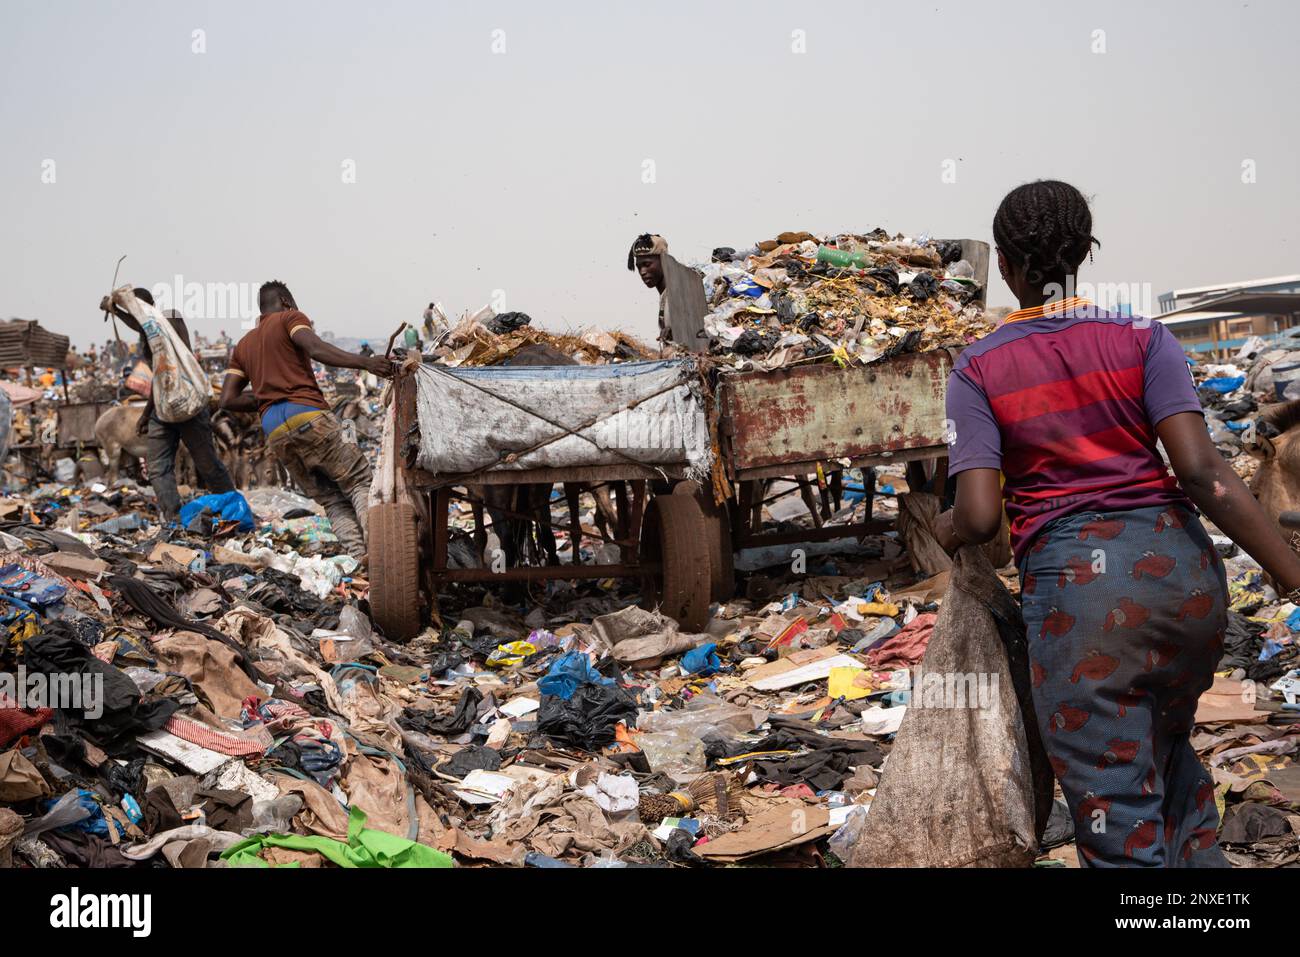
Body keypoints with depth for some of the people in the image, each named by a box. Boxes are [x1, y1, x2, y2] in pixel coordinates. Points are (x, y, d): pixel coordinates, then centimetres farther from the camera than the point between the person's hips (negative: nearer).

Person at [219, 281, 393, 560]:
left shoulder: (242, 346, 28)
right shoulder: (289, 318, 11)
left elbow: (228, 399, 17)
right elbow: (316, 349, -11)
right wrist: (366, 362, -21)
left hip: (274, 433, 6)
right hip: (308, 415, -6)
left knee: (333, 501, 7)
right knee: (359, 482, -6)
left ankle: (361, 556, -11)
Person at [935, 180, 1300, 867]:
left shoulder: (978, 369, 1)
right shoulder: (1142, 339, 3)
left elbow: (979, 516, -8)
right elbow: (1201, 469, -8)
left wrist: (945, 529, 16)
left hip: (1074, 580, -3)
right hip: (1183, 565, 4)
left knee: (1122, 825, 4)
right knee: (1168, 749, 31)